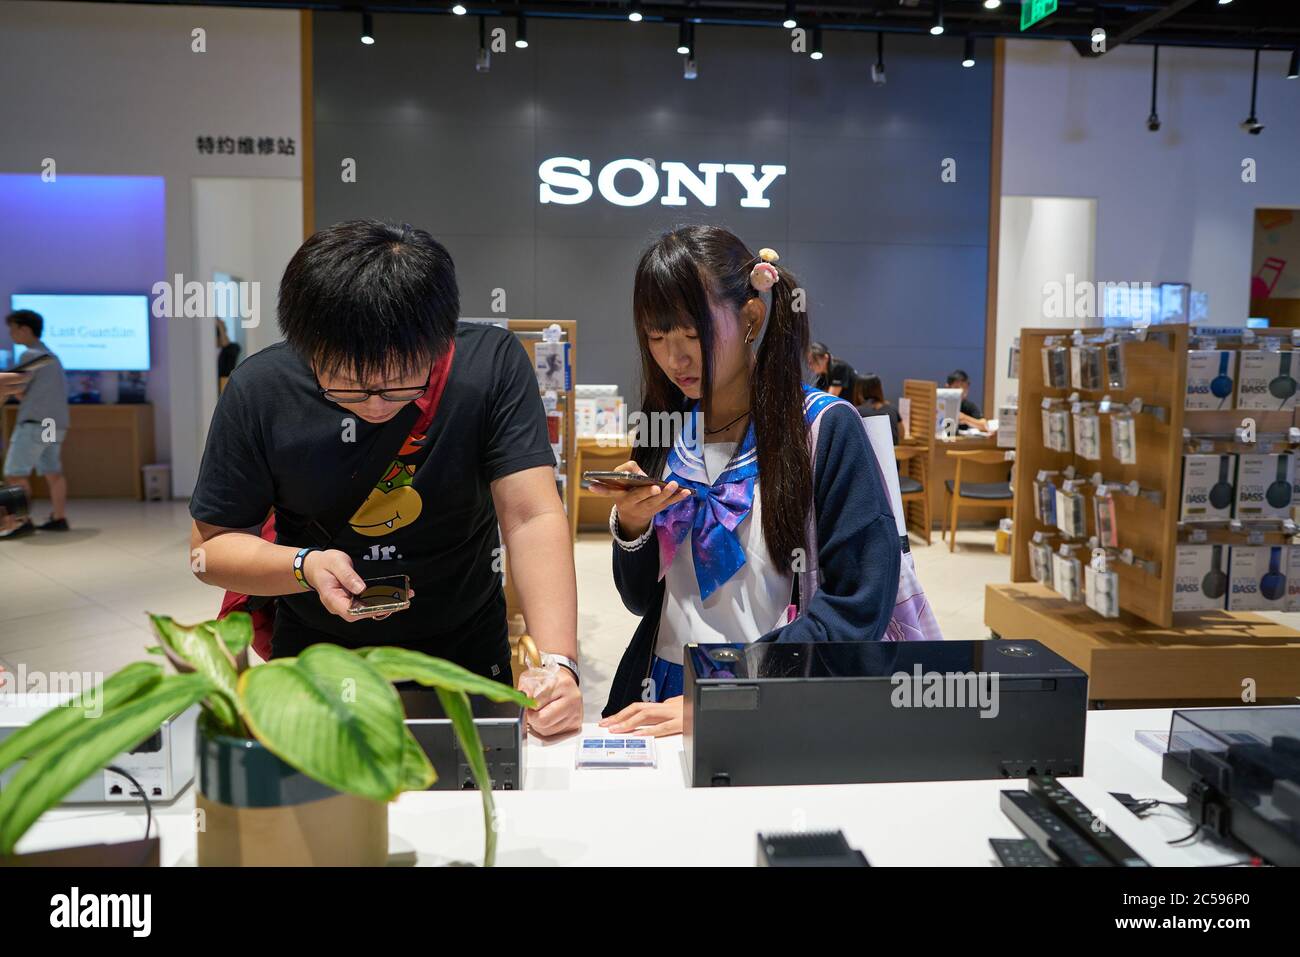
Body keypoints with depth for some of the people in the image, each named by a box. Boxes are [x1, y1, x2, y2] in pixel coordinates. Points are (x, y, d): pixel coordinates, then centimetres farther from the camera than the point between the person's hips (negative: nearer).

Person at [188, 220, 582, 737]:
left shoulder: (493, 364, -18)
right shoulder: (260, 390, -15)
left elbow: (531, 516, -23)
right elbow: (210, 542, -5)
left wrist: (556, 661, -34)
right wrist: (305, 566, -25)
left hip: (467, 654, -1)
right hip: (315, 658, 2)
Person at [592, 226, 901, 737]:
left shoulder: (825, 428, -7)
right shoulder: (667, 429, 6)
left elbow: (859, 604, -13)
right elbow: (643, 601, 12)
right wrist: (631, 525, -8)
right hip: (660, 699, 3)